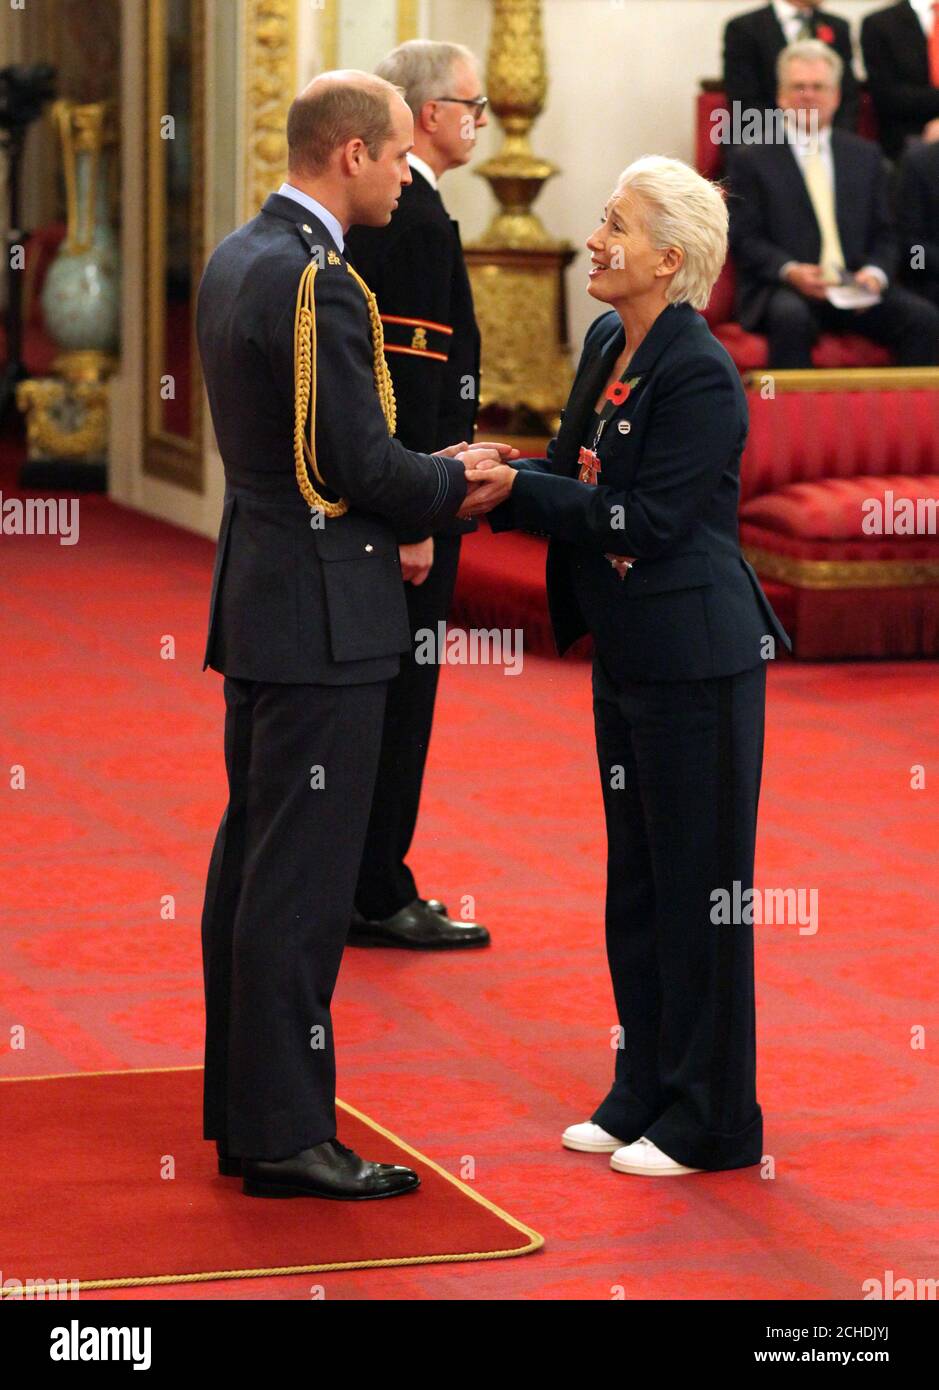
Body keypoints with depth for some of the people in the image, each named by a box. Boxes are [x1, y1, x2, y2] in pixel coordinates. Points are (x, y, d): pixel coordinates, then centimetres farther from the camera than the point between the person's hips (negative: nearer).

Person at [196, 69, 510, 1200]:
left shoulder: (235, 259, 11)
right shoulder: (316, 283, -19)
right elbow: (365, 466, -19)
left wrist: (417, 481, 12)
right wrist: (455, 482, -1)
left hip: (256, 599, 10)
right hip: (319, 619, -10)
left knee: (251, 861, 14)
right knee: (302, 879, -5)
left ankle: (241, 1113, 23)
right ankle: (286, 1136, 0)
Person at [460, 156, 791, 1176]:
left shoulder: (700, 376, -19)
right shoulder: (608, 345, 8)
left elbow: (648, 522, -22)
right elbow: (579, 476, 12)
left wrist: (517, 490, -20)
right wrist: (502, 473, -6)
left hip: (696, 662, -9)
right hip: (628, 655, 9)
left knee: (698, 889, 1)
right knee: (635, 884, 16)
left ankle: (709, 1123, 11)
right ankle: (643, 1098, 28)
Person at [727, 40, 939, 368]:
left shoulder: (865, 155, 18)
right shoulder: (751, 159, 7)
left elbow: (884, 236, 15)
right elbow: (745, 239, 1)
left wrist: (875, 273, -7)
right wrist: (789, 271, -17)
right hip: (780, 291, -3)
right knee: (791, 316, -37)